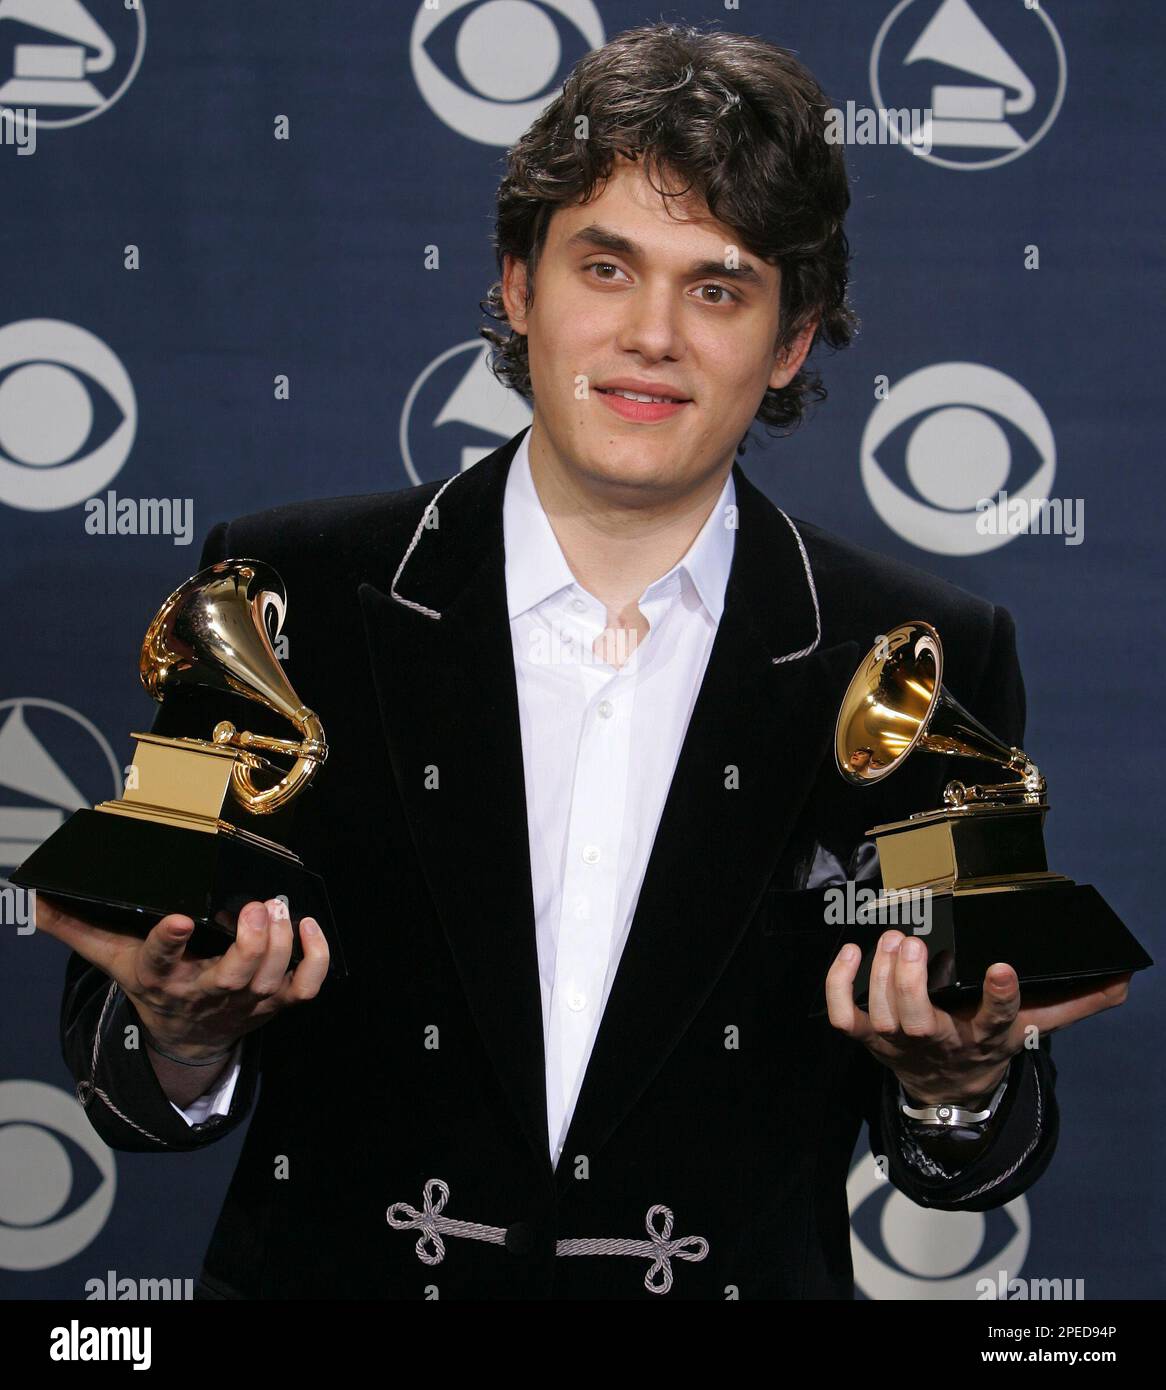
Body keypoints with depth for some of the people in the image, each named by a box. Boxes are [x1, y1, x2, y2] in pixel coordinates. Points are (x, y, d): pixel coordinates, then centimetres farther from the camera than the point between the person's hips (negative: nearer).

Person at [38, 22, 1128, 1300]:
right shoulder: (281, 596, 0)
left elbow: (964, 1169, 6)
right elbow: (135, 1095, 4)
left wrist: (959, 1083, -14)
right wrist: (182, 1036, -16)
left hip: (740, 1286, 0)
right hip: (338, 1271, 1)